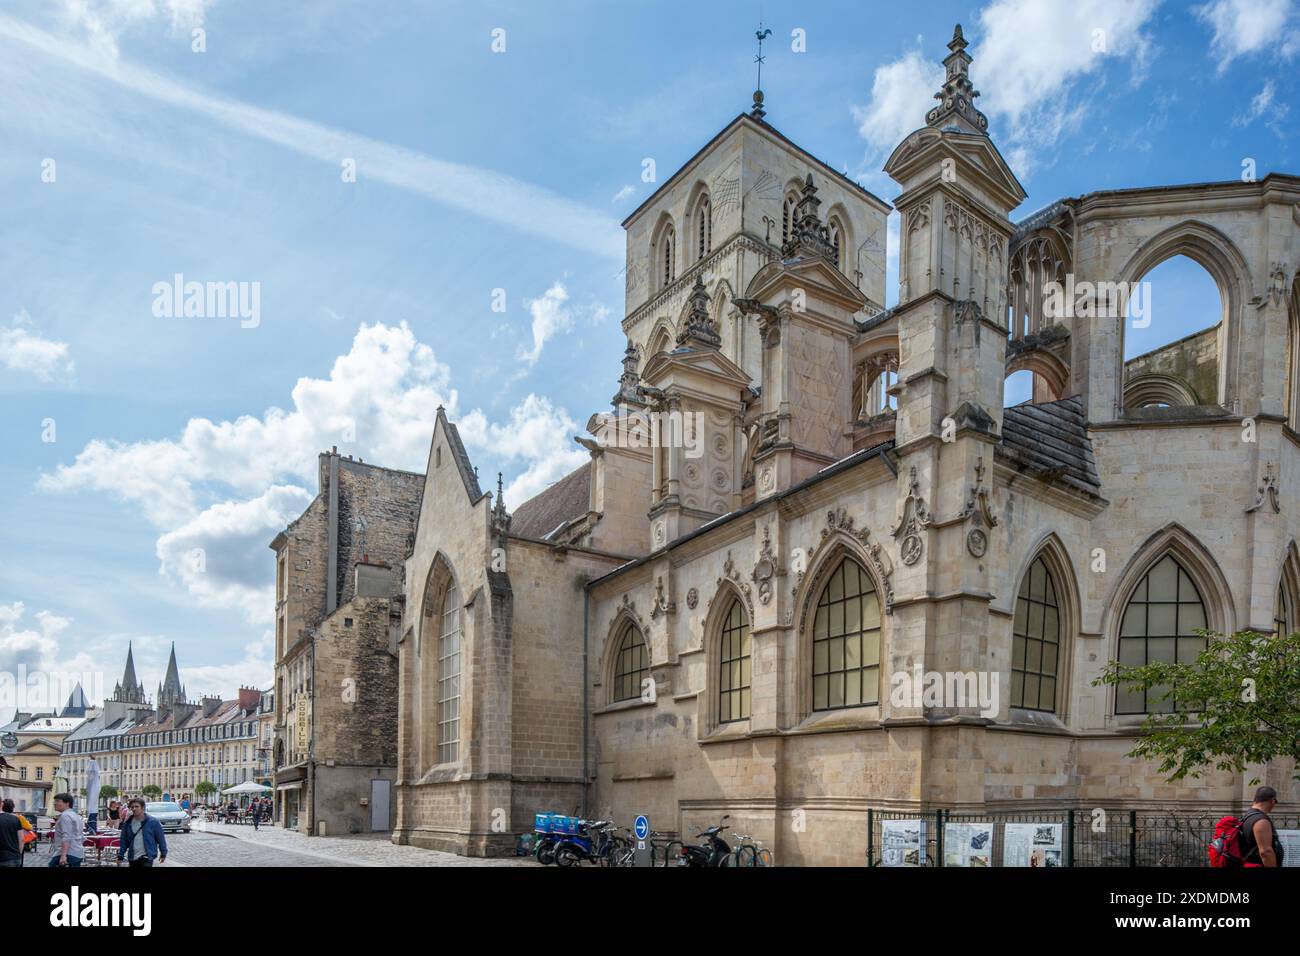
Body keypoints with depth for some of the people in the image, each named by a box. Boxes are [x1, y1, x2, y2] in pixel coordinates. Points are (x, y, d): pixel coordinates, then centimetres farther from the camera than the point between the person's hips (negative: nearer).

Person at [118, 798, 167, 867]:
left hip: (147, 857, -5)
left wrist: (163, 853, 3)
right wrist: (120, 856, 5)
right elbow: (124, 841, 10)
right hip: (132, 858, 5)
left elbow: (161, 838, 0)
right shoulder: (128, 823, 4)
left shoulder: (153, 821, -6)